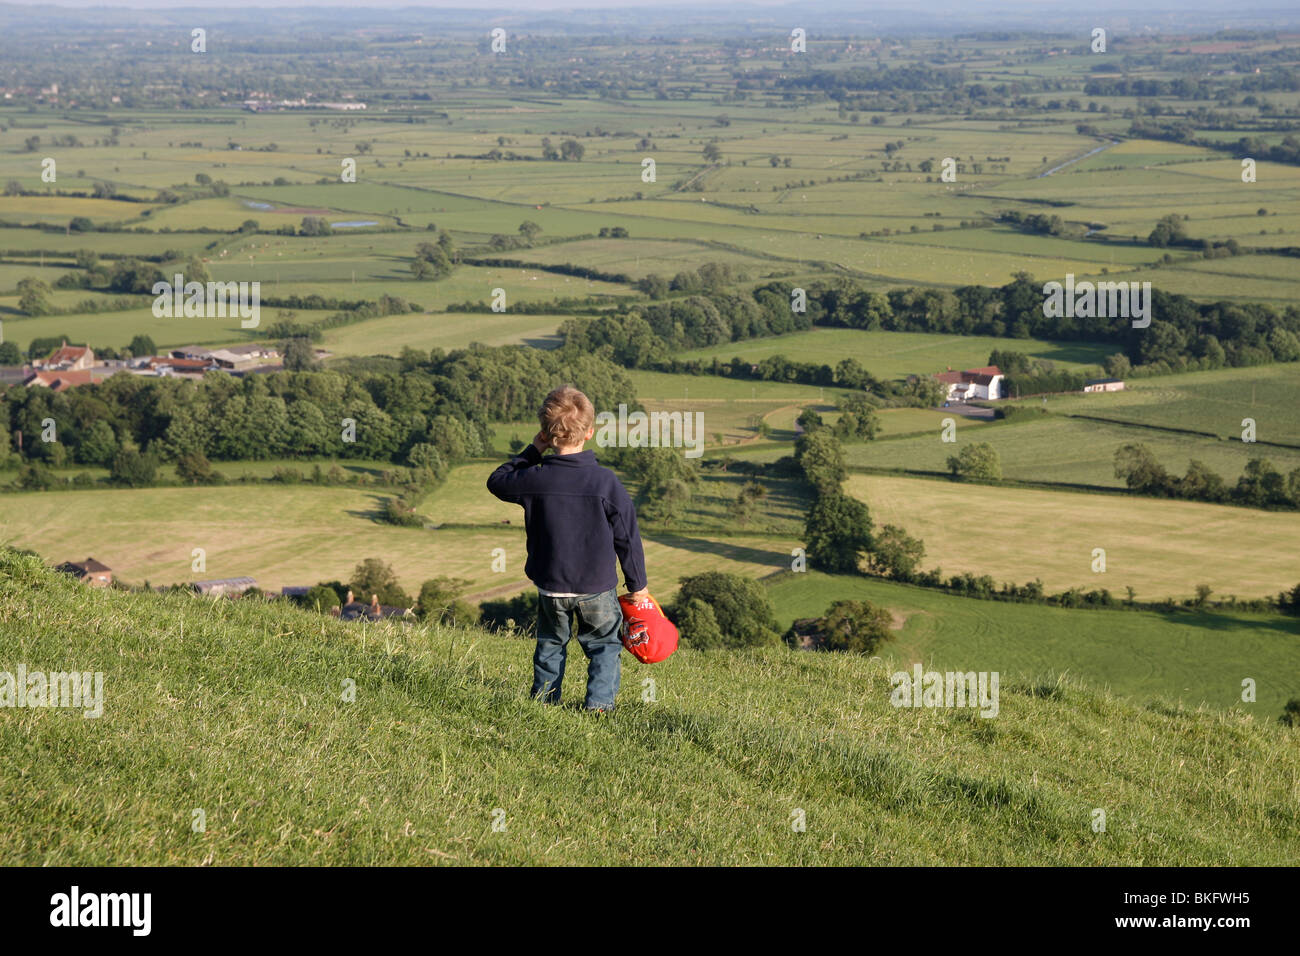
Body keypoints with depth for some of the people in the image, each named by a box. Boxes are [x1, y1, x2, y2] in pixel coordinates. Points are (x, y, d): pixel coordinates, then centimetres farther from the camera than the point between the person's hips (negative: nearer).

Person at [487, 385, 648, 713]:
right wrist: (637, 584, 3)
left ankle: (543, 697, 27)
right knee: (605, 645, 15)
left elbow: (498, 481, 9)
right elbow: (627, 536, -9)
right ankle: (600, 703, 7)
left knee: (550, 644, 22)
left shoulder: (535, 480, -14)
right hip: (597, 587, -2)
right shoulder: (606, 482, -17)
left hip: (551, 586, 2)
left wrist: (532, 452, 9)